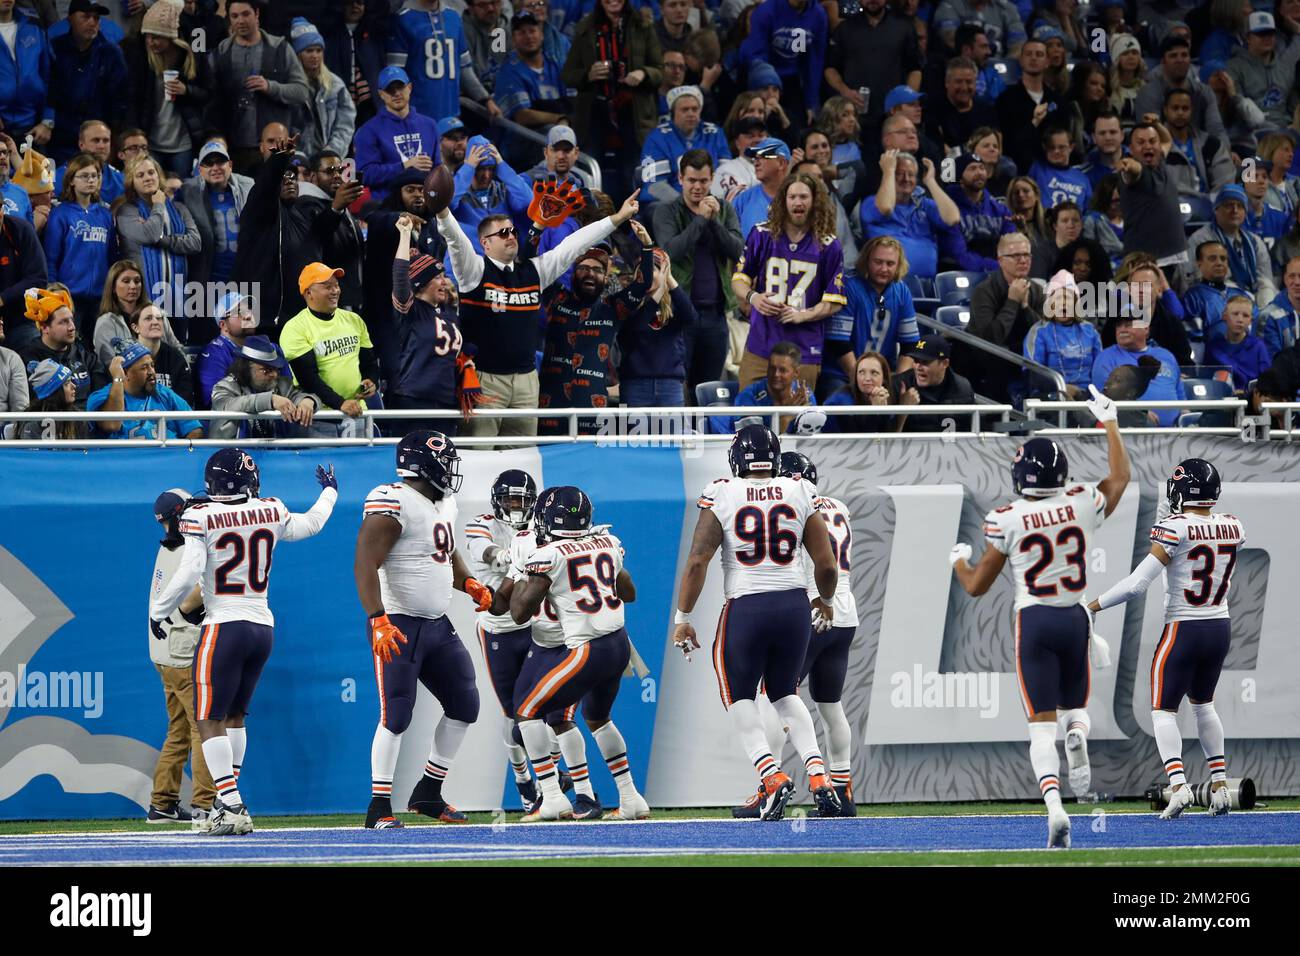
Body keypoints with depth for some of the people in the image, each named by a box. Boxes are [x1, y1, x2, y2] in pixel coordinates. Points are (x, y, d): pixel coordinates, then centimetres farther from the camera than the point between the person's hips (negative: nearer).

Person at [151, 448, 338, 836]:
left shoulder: (201, 517, -10)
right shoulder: (271, 512, 4)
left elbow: (189, 573, -18)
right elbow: (309, 525, 24)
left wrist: (158, 611, -4)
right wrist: (329, 492, 44)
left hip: (224, 626, -6)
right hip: (263, 626, 6)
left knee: (210, 721, -4)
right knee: (234, 716, 19)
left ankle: (231, 806, -13)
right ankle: (227, 802, 18)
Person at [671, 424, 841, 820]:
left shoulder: (721, 496, -4)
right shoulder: (799, 494, 3)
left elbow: (697, 562, -8)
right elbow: (827, 565, 5)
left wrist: (683, 618, 1)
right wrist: (825, 600, 25)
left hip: (746, 607, -3)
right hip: (794, 603, 3)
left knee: (739, 697, 14)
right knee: (784, 694, 22)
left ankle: (771, 776, -7)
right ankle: (818, 776, 5)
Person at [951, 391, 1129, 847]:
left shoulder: (1006, 521, -10)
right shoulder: (1083, 505, -4)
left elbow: (976, 586, 0)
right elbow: (1120, 477, 18)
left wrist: (958, 560, 22)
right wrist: (1109, 424, 28)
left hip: (1034, 621, -2)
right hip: (1076, 620, 2)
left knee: (1042, 725, 0)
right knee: (1075, 707, 21)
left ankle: (1054, 806, -24)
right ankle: (1078, 740, -18)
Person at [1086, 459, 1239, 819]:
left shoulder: (1175, 529, -17)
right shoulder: (1233, 528, -1)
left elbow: (1137, 584, -19)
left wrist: (1095, 605, -7)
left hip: (1183, 629, -6)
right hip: (1221, 628, 6)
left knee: (1163, 711, 1)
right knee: (1203, 704, 24)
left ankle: (1178, 784, -18)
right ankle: (1219, 785, 20)